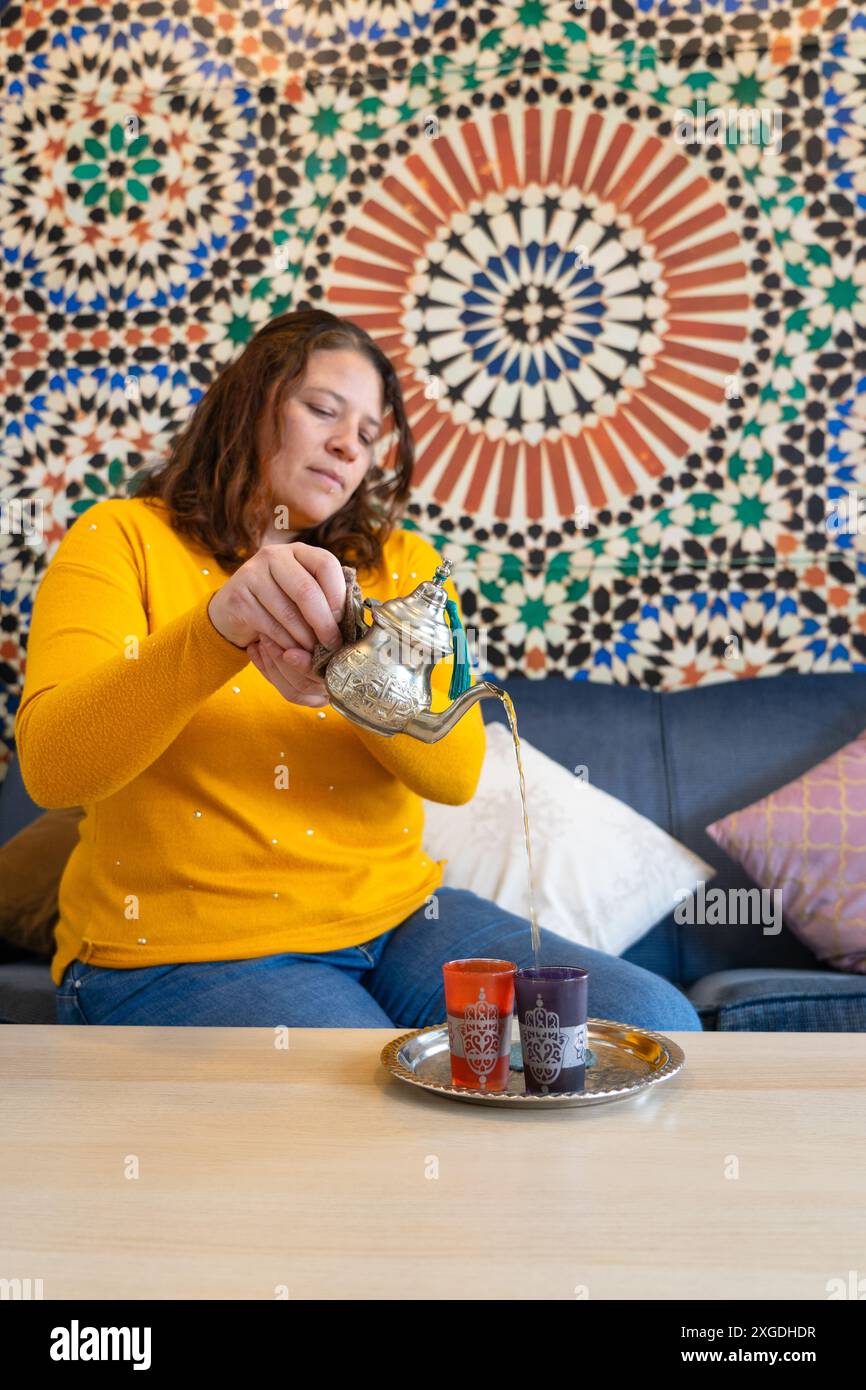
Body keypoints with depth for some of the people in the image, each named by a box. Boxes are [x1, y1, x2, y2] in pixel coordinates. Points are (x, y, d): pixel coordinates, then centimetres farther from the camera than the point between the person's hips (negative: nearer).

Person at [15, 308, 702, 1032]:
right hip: (186, 950, -4)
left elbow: (457, 772, -6)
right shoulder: (124, 538, 1)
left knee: (653, 1020, -13)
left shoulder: (401, 561, 11)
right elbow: (51, 765, -16)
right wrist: (217, 628, -32)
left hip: (398, 916, 5)